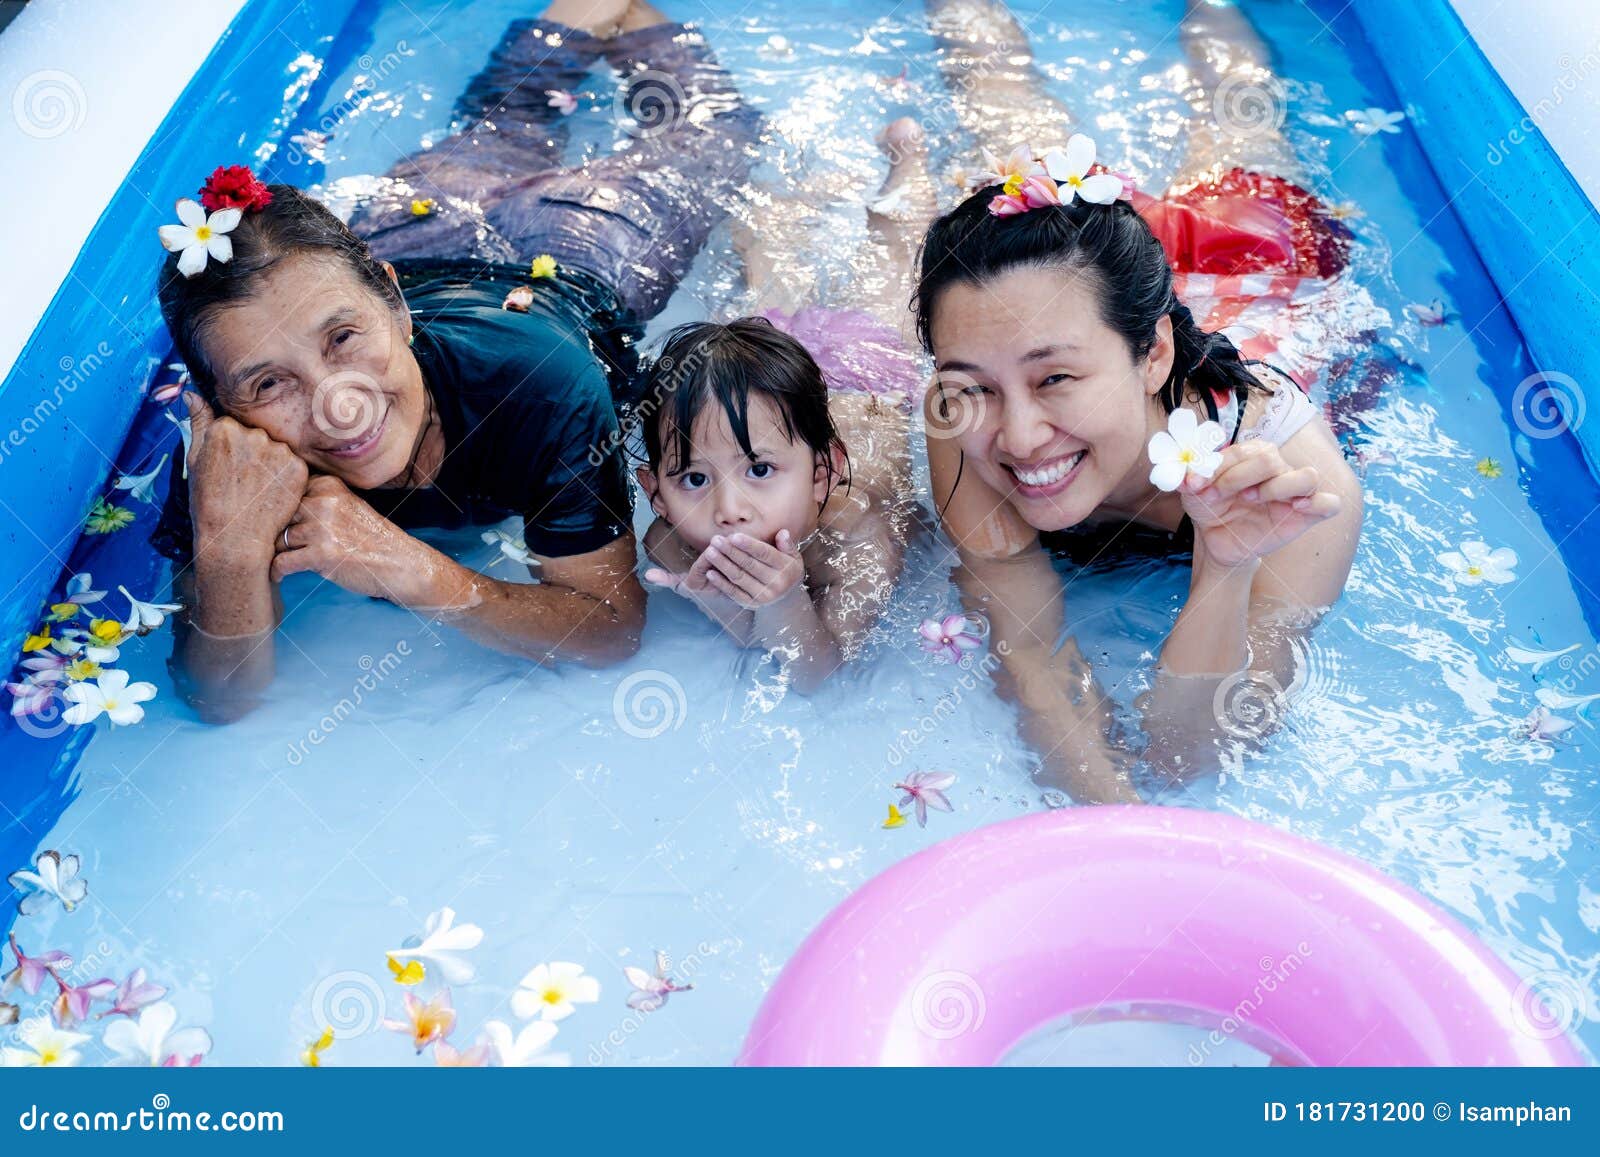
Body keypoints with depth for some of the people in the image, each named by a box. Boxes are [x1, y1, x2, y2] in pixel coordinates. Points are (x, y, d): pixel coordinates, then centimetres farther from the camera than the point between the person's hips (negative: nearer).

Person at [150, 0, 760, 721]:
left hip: (565, 269, -2)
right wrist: (229, 553, -54)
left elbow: (612, 628, -39)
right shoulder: (221, 454, -40)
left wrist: (407, 570, -53)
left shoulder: (539, 379, -50)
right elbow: (223, 701, -33)